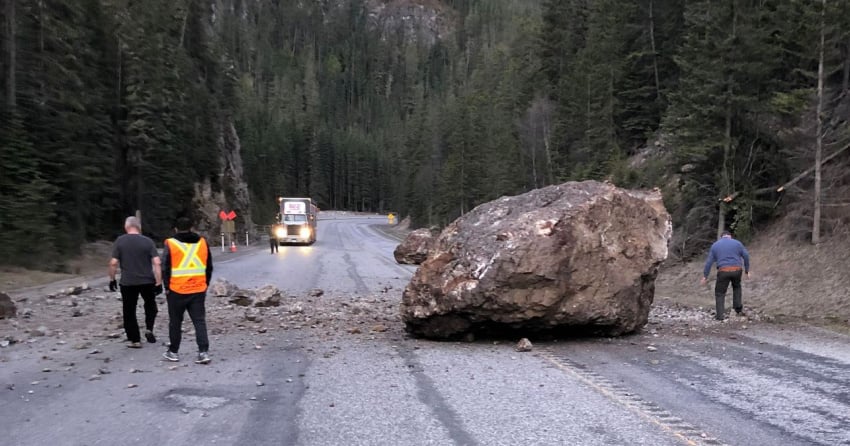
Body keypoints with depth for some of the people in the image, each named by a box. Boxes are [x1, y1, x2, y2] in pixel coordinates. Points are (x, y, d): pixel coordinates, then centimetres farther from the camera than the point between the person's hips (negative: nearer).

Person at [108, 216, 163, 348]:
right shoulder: (148, 241, -3)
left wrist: (112, 279, 5)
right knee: (150, 305, 24)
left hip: (128, 282, -1)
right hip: (147, 281, 1)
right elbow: (157, 263, -9)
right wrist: (159, 283, -6)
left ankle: (135, 340, 12)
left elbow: (113, 263, -8)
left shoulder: (120, 241, -4)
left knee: (129, 311, 10)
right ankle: (149, 329, 9)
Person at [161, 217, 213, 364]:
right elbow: (209, 267, 10)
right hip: (199, 291, 2)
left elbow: (165, 268, -5)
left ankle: (173, 352, 22)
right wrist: (205, 285, 18)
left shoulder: (171, 244, -5)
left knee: (175, 322, 12)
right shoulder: (202, 243, 5)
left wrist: (167, 287, 4)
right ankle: (204, 352, -6)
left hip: (177, 291, -2)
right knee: (199, 321, 4)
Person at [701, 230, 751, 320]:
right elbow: (746, 256, 6)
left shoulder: (715, 245, 11)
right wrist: (747, 271, 13)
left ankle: (720, 315, 2)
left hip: (723, 271, -1)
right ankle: (738, 308, 23)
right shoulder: (737, 243, 11)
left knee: (720, 293, 10)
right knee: (736, 286, 30)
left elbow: (709, 261, 7)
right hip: (737, 270, 1)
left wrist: (705, 276, 10)